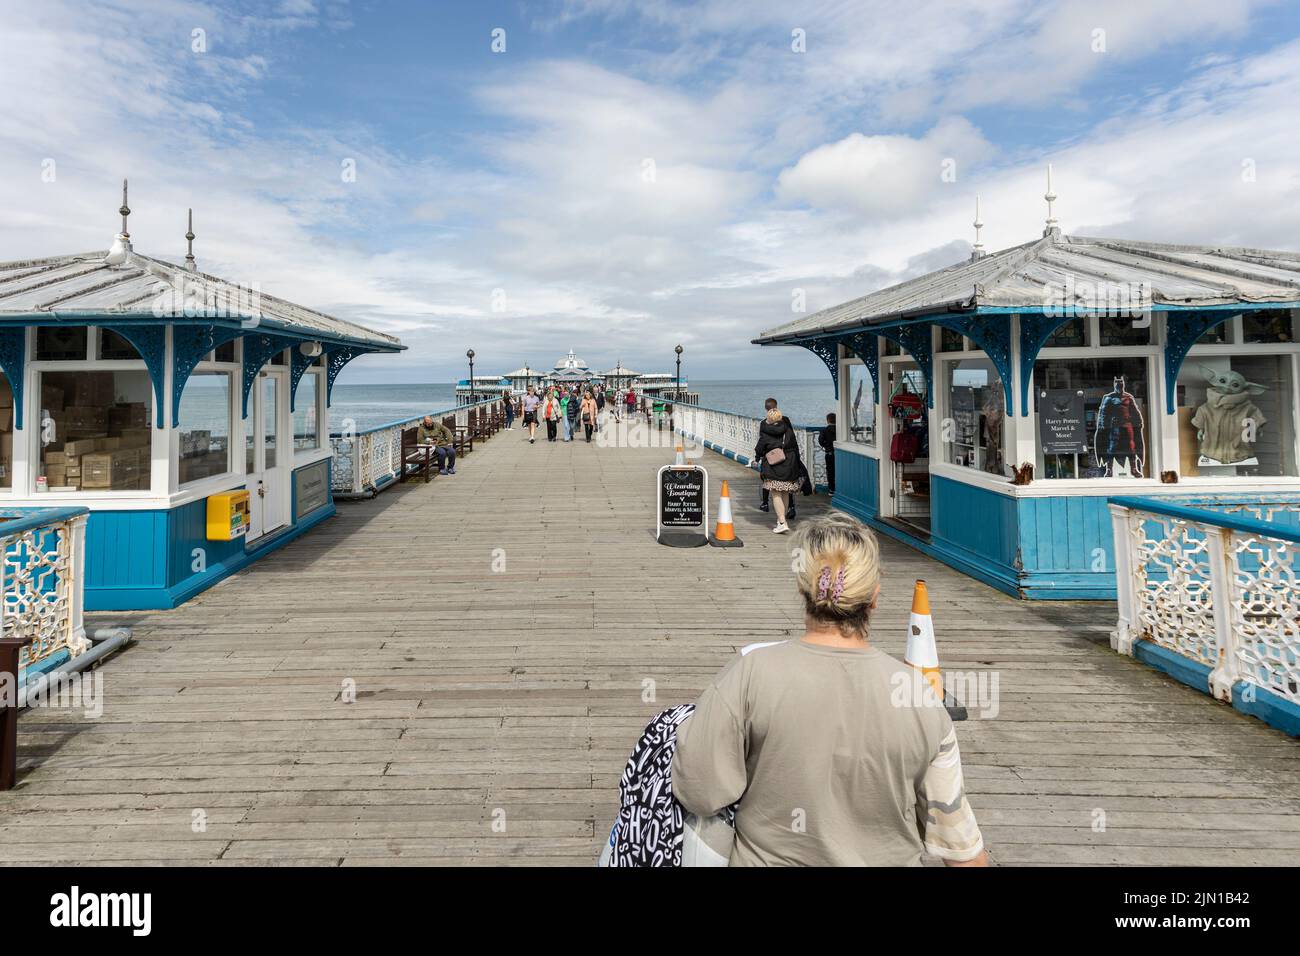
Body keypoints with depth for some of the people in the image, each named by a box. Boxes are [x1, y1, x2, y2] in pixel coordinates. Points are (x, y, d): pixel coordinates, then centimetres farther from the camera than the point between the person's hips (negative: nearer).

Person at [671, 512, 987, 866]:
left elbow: (698, 794, -18)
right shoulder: (922, 696, -15)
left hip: (769, 857, -2)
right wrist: (976, 857, 13)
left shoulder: (752, 672, -22)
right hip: (888, 859, 3)